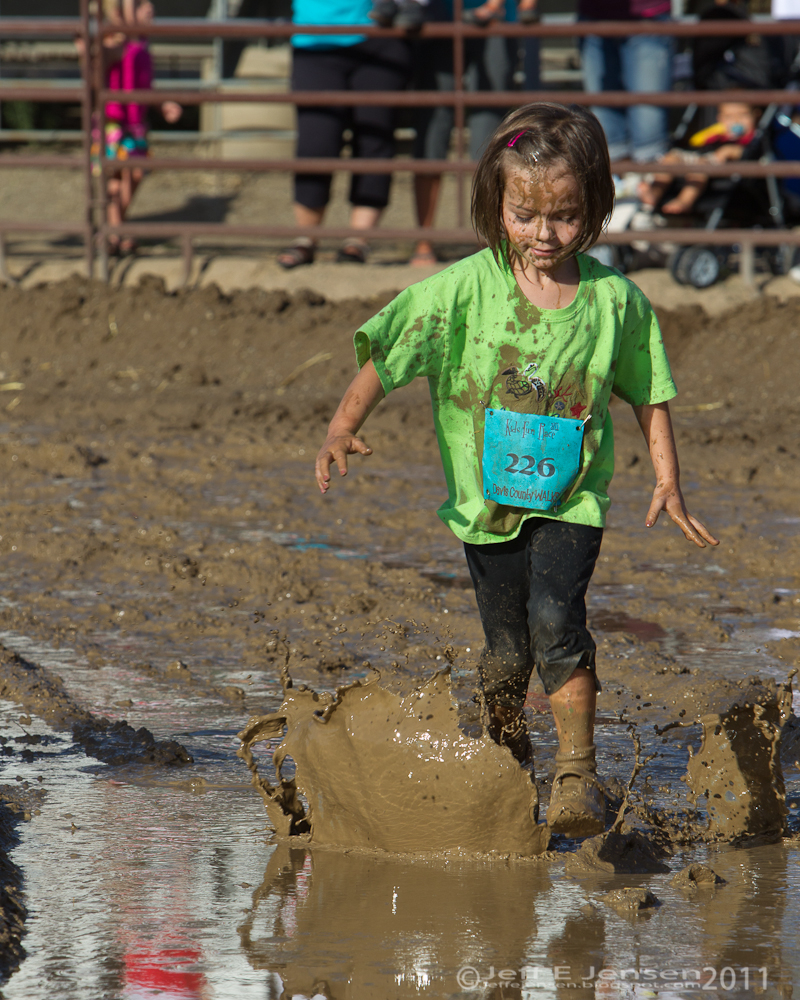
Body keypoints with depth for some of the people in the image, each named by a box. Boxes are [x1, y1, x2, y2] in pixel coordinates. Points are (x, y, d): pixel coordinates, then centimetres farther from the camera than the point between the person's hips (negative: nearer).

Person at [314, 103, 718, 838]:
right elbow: (388, 353, -10)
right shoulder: (464, 290, -11)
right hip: (487, 498, 1)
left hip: (571, 500, -1)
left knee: (555, 618, -22)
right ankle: (501, 749, 41)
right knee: (506, 648, 11)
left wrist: (668, 483, 1)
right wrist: (344, 428, -22)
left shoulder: (616, 300, -7)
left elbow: (649, 394, 5)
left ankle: (578, 773, -13)